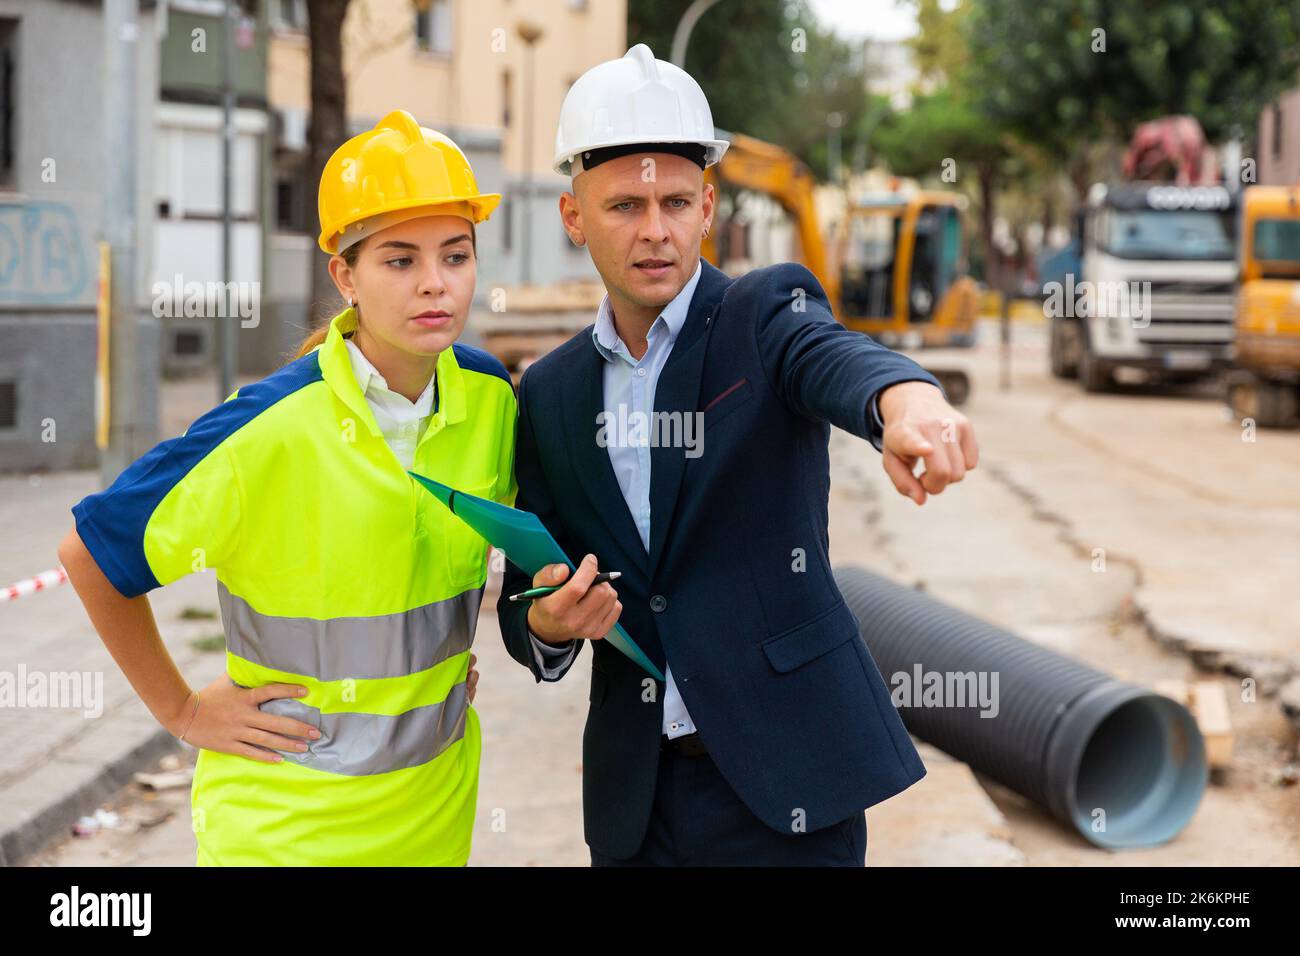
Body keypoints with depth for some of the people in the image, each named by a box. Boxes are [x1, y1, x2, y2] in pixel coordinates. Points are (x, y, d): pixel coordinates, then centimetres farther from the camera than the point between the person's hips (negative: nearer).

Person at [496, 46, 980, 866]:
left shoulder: (765, 312, -4)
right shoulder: (550, 393, 7)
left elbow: (833, 358, -28)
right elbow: (523, 606, 10)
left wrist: (908, 399, -51)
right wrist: (547, 624, -14)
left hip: (784, 777, -4)